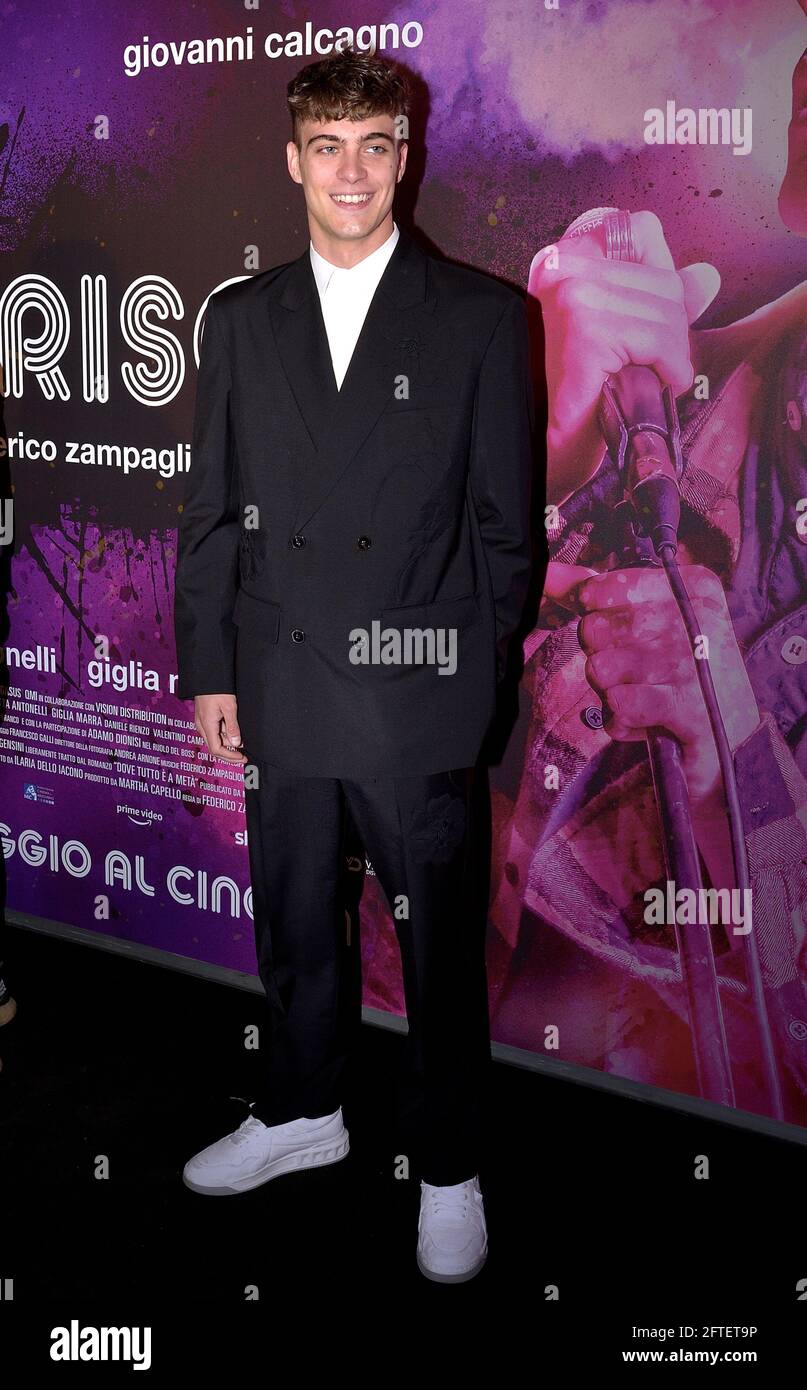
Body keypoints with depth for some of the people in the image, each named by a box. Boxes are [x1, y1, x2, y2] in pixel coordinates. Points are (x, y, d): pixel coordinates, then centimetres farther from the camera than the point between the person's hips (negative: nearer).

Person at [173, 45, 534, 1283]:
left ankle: (449, 1167, 27)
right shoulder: (241, 320, 7)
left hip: (421, 699, -3)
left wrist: (476, 678, -5)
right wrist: (210, 668, 4)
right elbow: (212, 511, 8)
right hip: (283, 691, 3)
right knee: (296, 927, 18)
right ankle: (303, 1113, 40)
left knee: (443, 944, 8)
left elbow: (504, 520, -2)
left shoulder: (480, 317, -2)